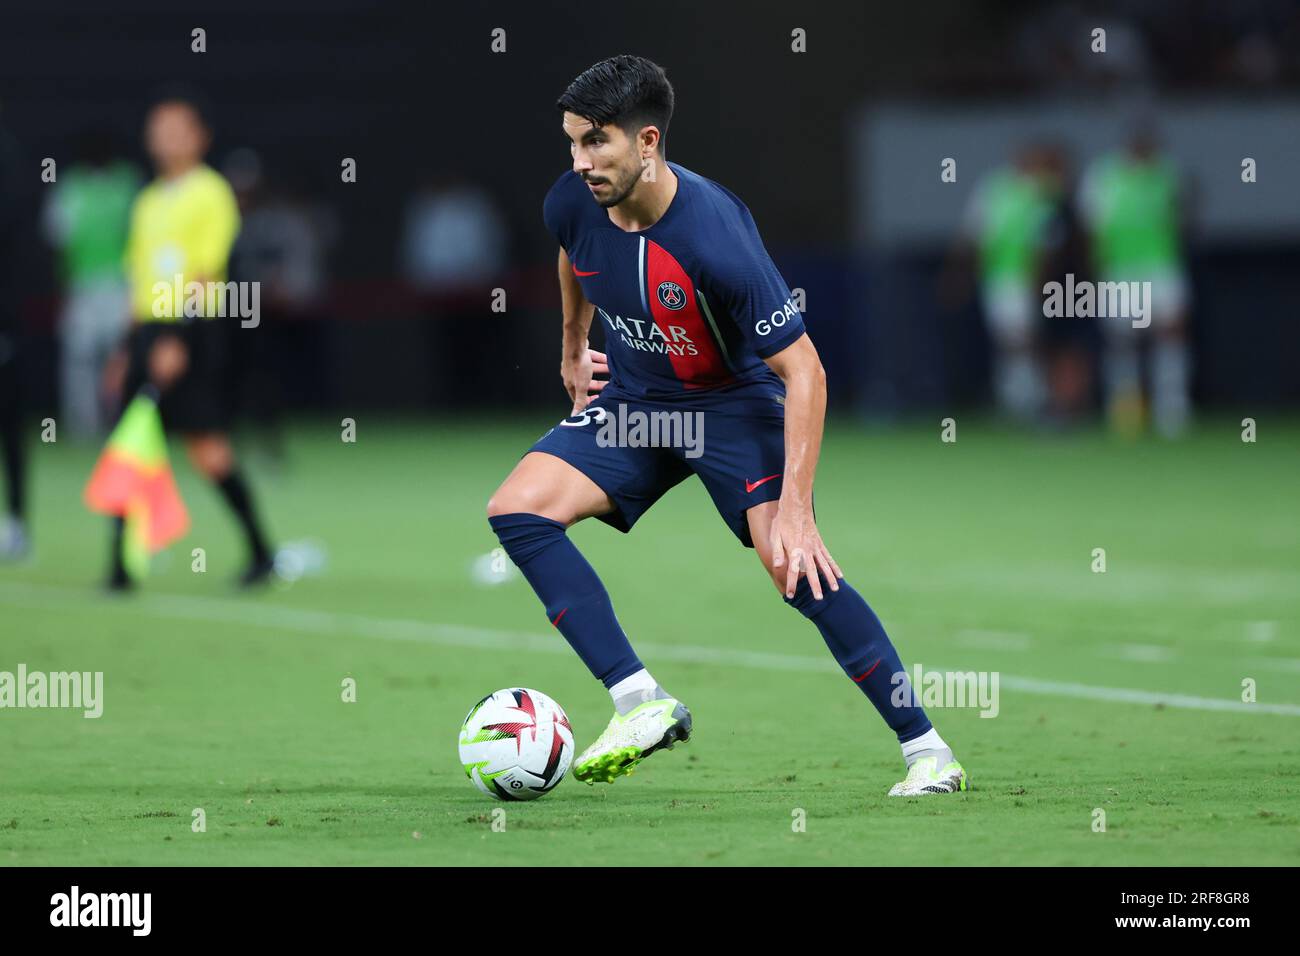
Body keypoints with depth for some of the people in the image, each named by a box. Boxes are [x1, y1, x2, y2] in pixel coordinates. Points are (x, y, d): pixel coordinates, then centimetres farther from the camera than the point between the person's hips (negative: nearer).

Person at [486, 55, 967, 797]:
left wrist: (795, 507, -30)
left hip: (735, 401, -6)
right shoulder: (572, 205, -16)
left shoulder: (715, 235, -33)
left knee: (795, 565, -24)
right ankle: (642, 704, -14)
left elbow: (802, 369, -27)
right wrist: (574, 346, 26)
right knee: (516, 510, -15)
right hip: (633, 397, 6)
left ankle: (928, 751, -11)